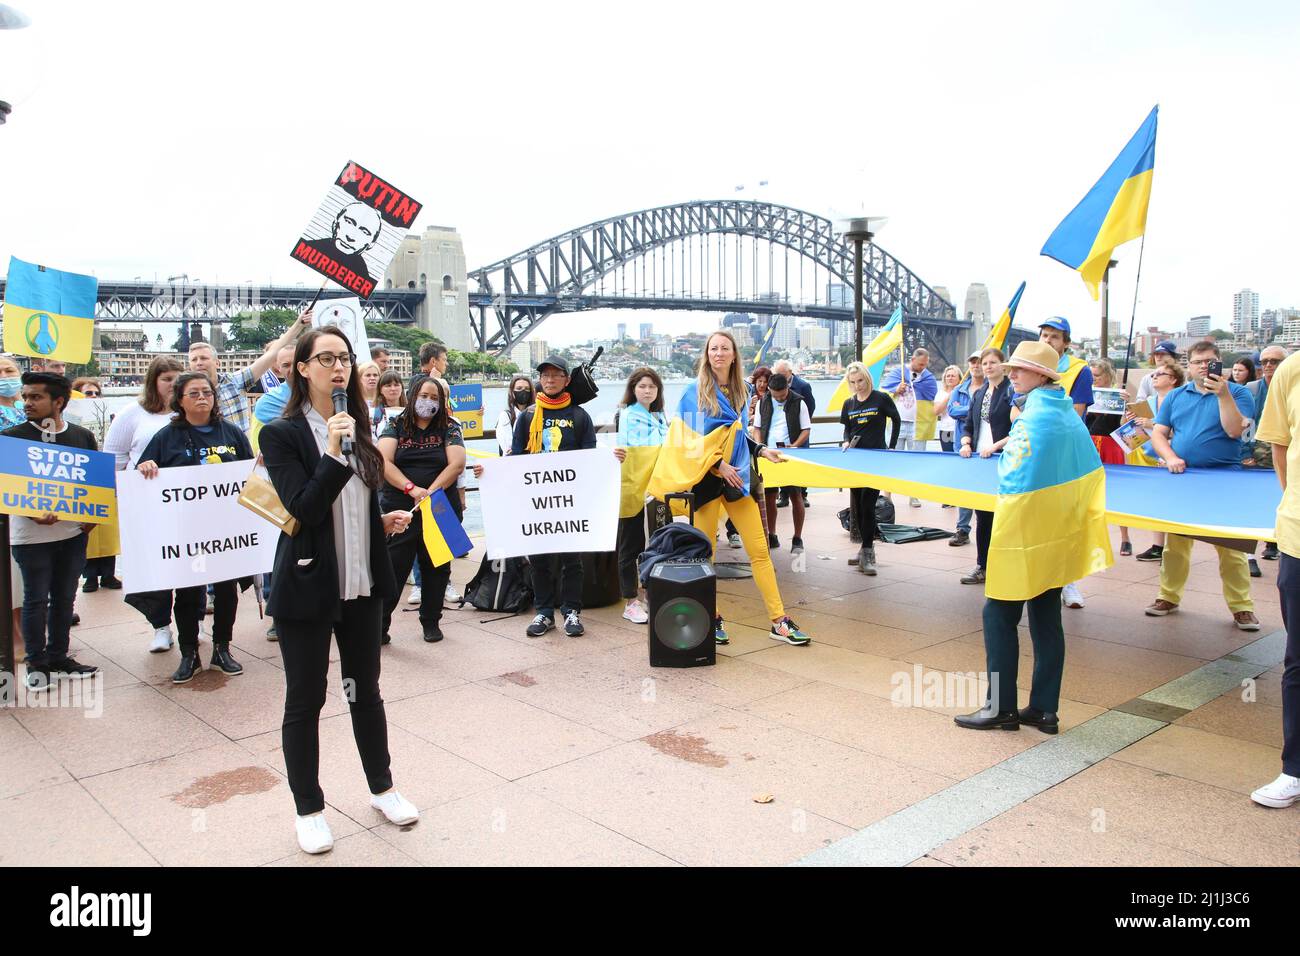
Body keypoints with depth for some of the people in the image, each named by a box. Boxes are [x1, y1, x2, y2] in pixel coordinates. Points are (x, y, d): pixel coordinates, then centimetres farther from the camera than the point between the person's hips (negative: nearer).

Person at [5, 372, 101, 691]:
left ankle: (59, 657, 26)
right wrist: (33, 513, -20)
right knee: (36, 599, 5)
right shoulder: (12, 437, -5)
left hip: (74, 531, 3)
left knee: (65, 596, 12)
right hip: (31, 534, -3)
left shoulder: (83, 436, 4)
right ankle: (37, 664, 18)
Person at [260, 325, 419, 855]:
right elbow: (304, 510, -19)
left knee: (366, 690, 17)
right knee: (305, 700, 7)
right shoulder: (282, 434, -10)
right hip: (307, 586, -5)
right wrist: (334, 452, -28)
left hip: (362, 582, 5)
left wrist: (385, 521, 2)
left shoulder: (357, 429, 8)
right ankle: (308, 808, 24)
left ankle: (382, 787, 34)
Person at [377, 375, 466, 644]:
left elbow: (457, 464, -6)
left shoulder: (448, 428, 6)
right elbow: (383, 462, -9)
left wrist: (431, 491, -17)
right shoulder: (395, 426, 5)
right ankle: (379, 624, 5)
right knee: (392, 568, -4)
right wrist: (412, 489, -21)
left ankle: (431, 622, 24)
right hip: (399, 511, -1)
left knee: (437, 568, 10)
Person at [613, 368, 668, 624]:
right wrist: (617, 454, -30)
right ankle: (630, 602, 7)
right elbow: (622, 448, -10)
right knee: (631, 545, 1)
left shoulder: (660, 418, 16)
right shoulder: (626, 415, -3)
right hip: (632, 488, -6)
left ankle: (645, 592, 25)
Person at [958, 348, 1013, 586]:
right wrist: (966, 444, 1)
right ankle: (982, 567, 19)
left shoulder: (1013, 392, -7)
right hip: (979, 460, 7)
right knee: (982, 516, 11)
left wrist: (996, 446, -17)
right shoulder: (978, 394, 15)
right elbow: (969, 426, 19)